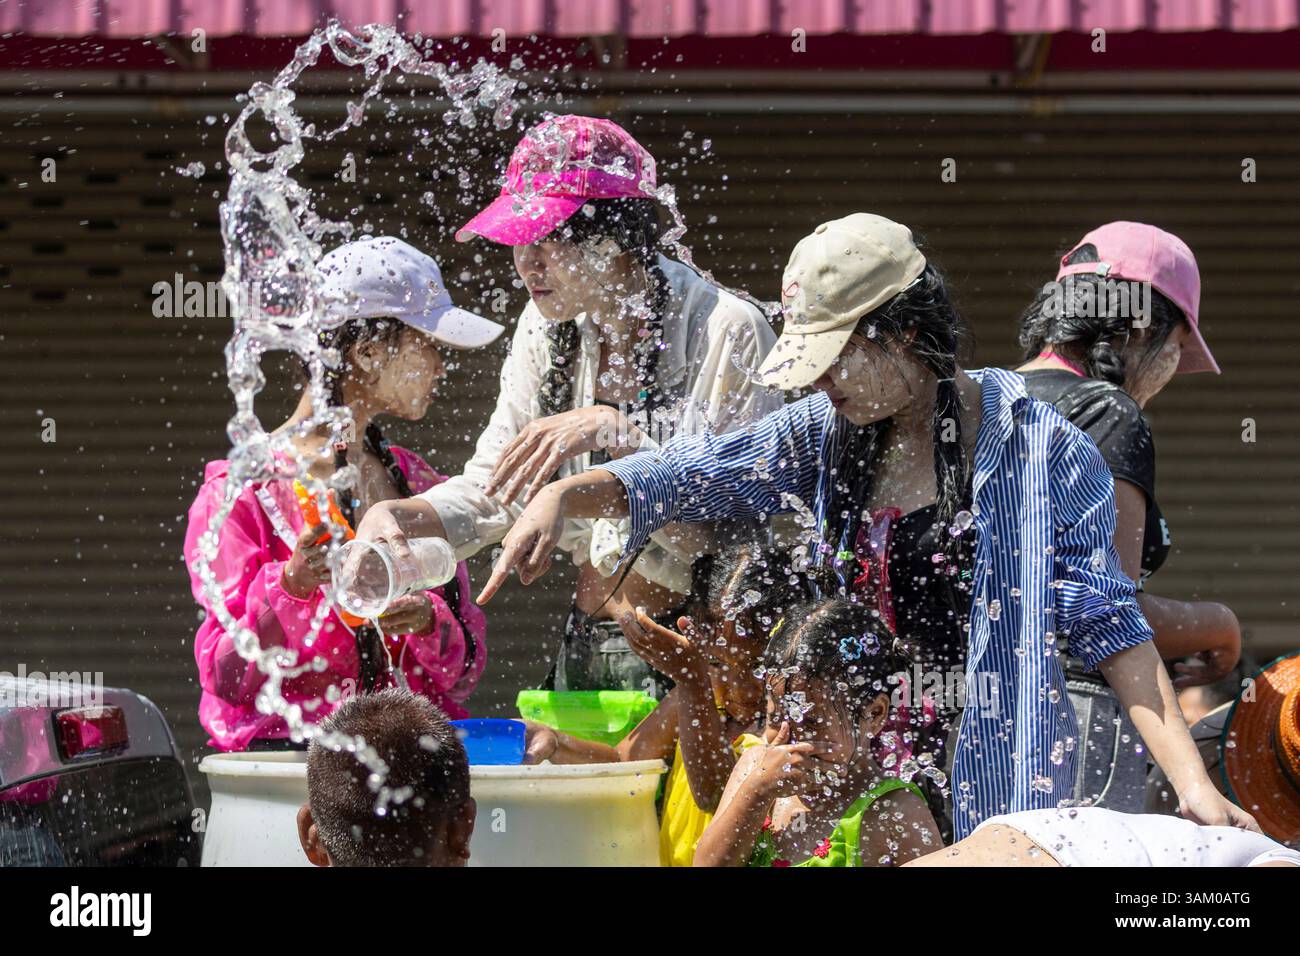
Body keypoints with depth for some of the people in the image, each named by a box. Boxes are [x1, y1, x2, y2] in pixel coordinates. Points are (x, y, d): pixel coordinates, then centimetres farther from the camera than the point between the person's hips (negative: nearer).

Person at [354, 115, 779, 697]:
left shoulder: (729, 332, -14)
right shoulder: (548, 326, 7)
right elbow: (491, 492, 8)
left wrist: (616, 432, -27)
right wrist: (394, 517, -11)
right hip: (586, 648, 6)